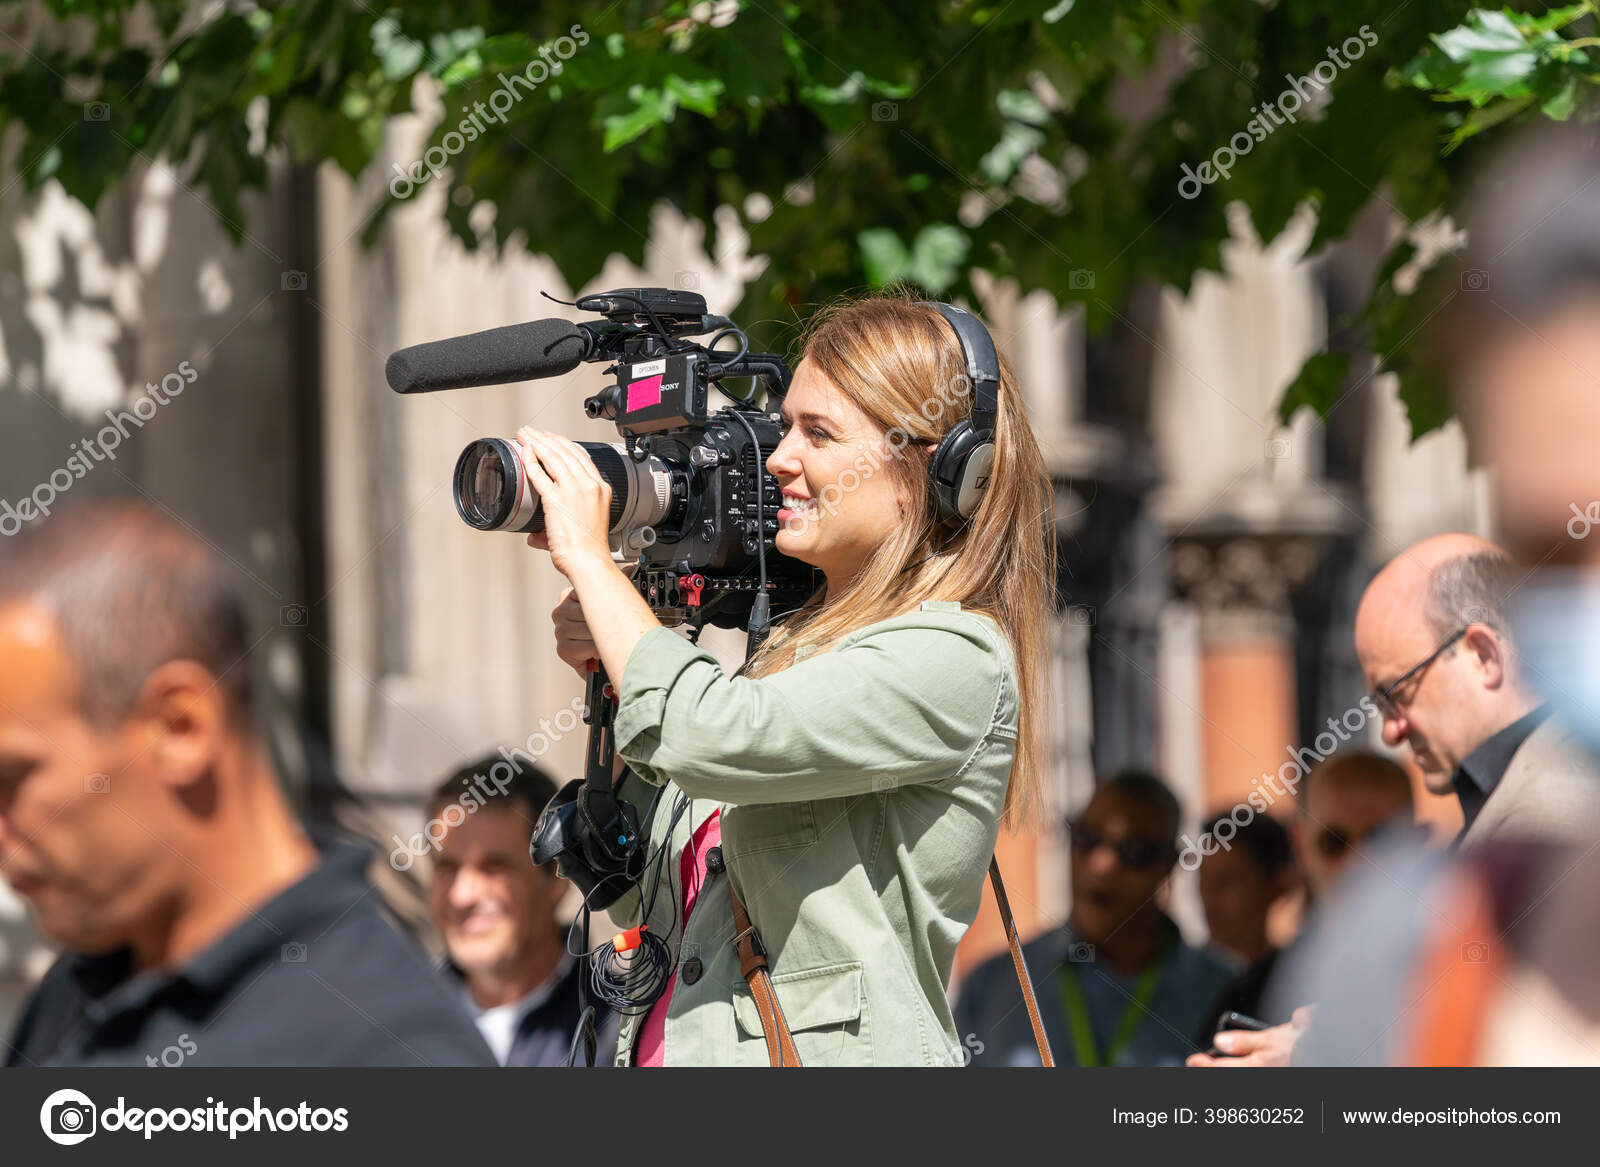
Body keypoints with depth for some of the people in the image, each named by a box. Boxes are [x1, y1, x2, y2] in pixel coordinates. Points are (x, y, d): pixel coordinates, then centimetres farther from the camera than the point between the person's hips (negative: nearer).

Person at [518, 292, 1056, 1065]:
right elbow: (641, 900, 22)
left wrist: (589, 558, -6)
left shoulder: (955, 660, -6)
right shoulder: (791, 646, 18)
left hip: (827, 1048, -7)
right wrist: (610, 680, 10)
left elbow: (711, 736, -19)